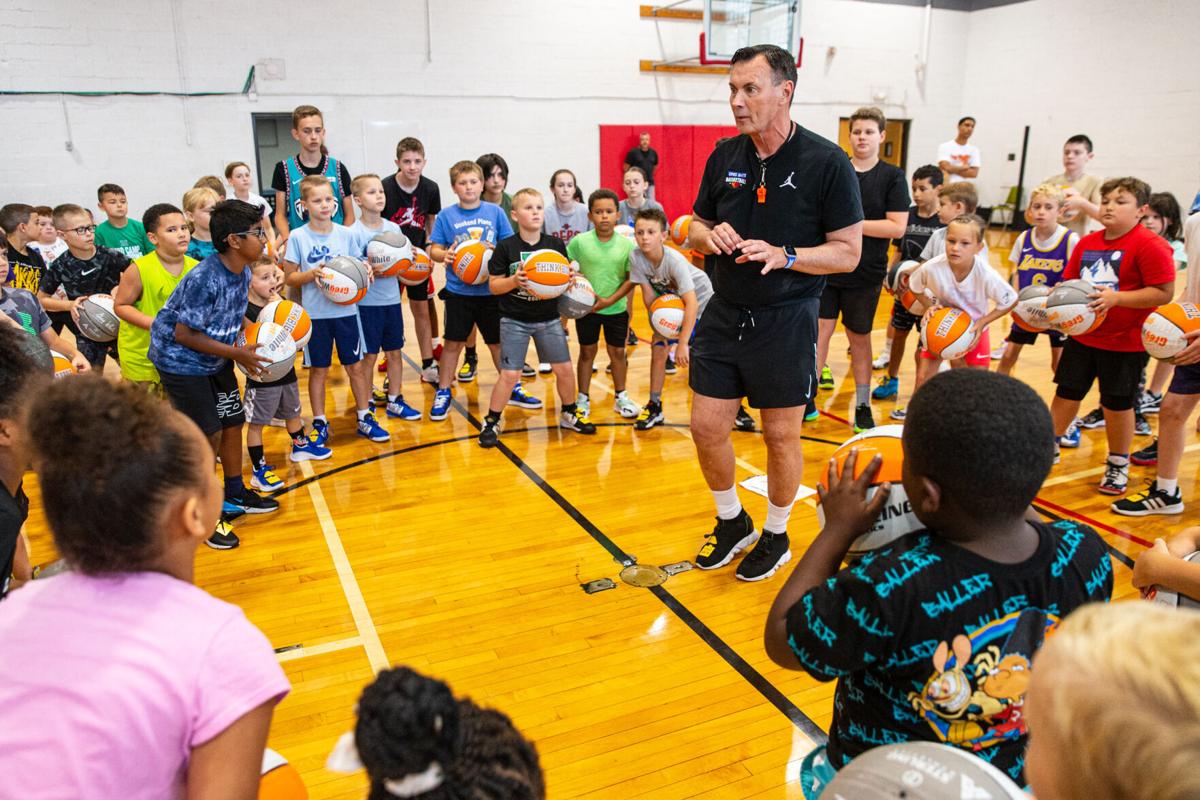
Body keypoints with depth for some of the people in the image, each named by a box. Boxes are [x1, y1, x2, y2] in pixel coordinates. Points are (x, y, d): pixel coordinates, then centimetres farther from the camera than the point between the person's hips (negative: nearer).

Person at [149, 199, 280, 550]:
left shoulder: (242, 272, -4)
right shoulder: (204, 279, -29)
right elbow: (184, 334, -26)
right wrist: (237, 353, -22)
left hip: (216, 358, 8)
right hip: (180, 360, -8)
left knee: (233, 423, 14)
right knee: (208, 435, -6)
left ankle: (235, 495, 33)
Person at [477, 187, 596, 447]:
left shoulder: (555, 245, 0)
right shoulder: (506, 247, -8)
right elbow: (494, 286, -7)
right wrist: (514, 280, -24)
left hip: (548, 319, 3)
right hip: (514, 320, -3)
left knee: (564, 368, 6)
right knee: (510, 374, -5)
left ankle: (569, 414, 29)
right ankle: (491, 422, 13)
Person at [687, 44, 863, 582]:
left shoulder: (827, 163, -10)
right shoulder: (725, 157, 4)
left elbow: (848, 253, -9)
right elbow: (695, 226, 14)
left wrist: (782, 255, -25)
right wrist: (708, 235, -11)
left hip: (786, 321, -4)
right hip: (724, 315, 5)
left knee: (781, 436, 8)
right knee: (706, 427, 7)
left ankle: (776, 537, 32)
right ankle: (732, 522, 32)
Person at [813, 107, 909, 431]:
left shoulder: (892, 176, -3)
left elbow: (897, 227, -11)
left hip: (865, 274, -1)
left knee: (860, 339, 11)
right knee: (820, 331, -1)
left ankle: (862, 407, 24)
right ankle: (808, 400, 11)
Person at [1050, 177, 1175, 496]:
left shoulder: (1150, 245, -15)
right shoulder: (1087, 242, 4)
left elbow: (1164, 292, -19)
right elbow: (1070, 281, 15)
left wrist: (1116, 297, -28)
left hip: (1126, 343, -5)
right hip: (1082, 336, 5)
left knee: (1117, 404, 7)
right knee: (1066, 393, 13)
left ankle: (1118, 464, 26)